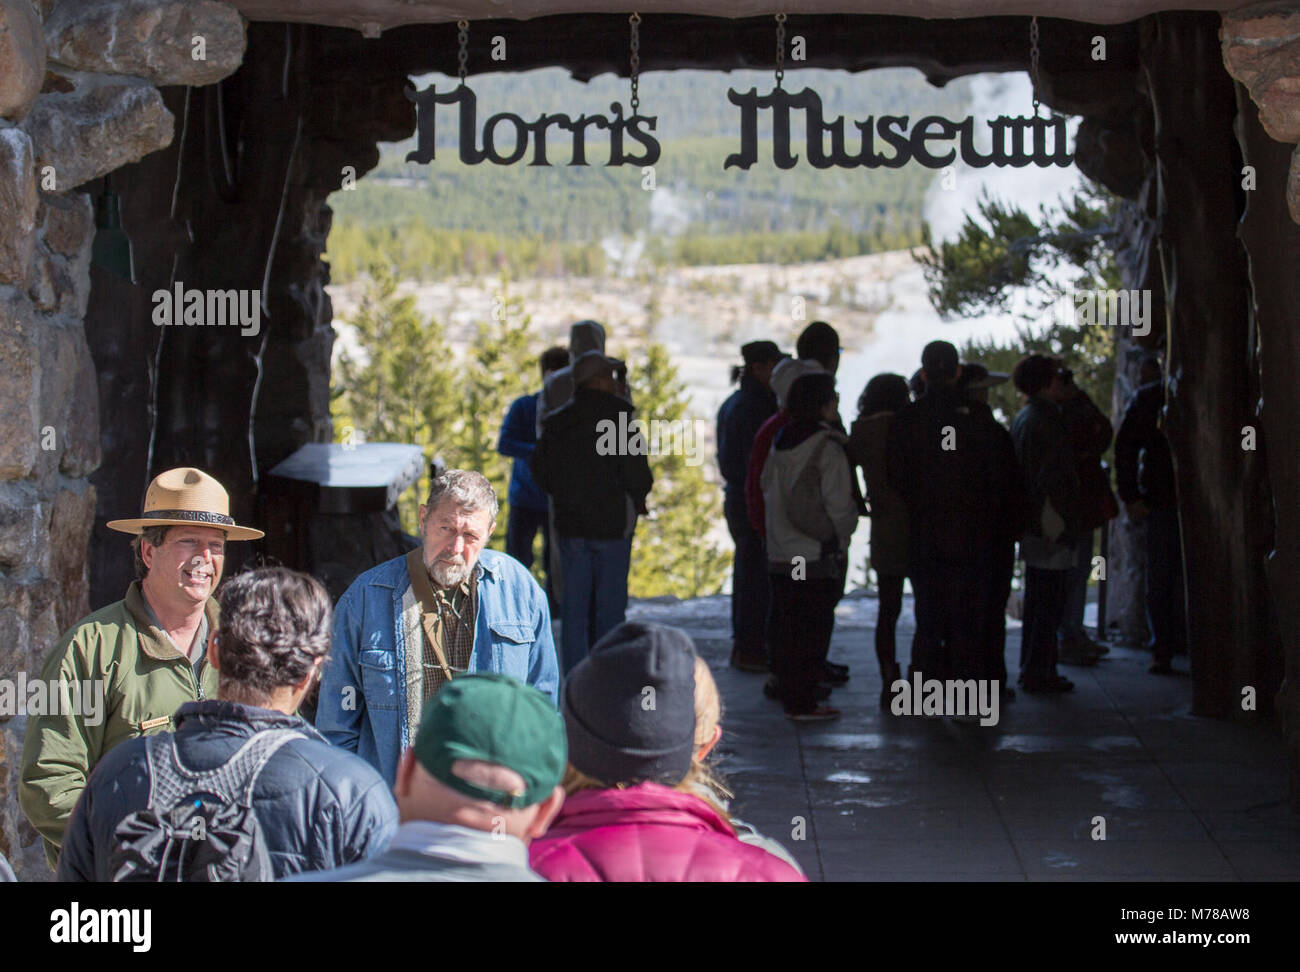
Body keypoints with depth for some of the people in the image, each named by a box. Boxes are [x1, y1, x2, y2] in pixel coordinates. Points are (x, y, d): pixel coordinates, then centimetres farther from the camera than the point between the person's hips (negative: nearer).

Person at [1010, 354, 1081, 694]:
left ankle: (1032, 669, 25)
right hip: (1050, 532, -10)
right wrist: (1058, 527, -21)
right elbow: (1050, 480, -23)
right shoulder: (1044, 421, -17)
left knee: (1038, 601, 17)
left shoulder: (1022, 419, 14)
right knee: (1049, 603, -4)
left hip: (1033, 527, 10)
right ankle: (1040, 674, 0)